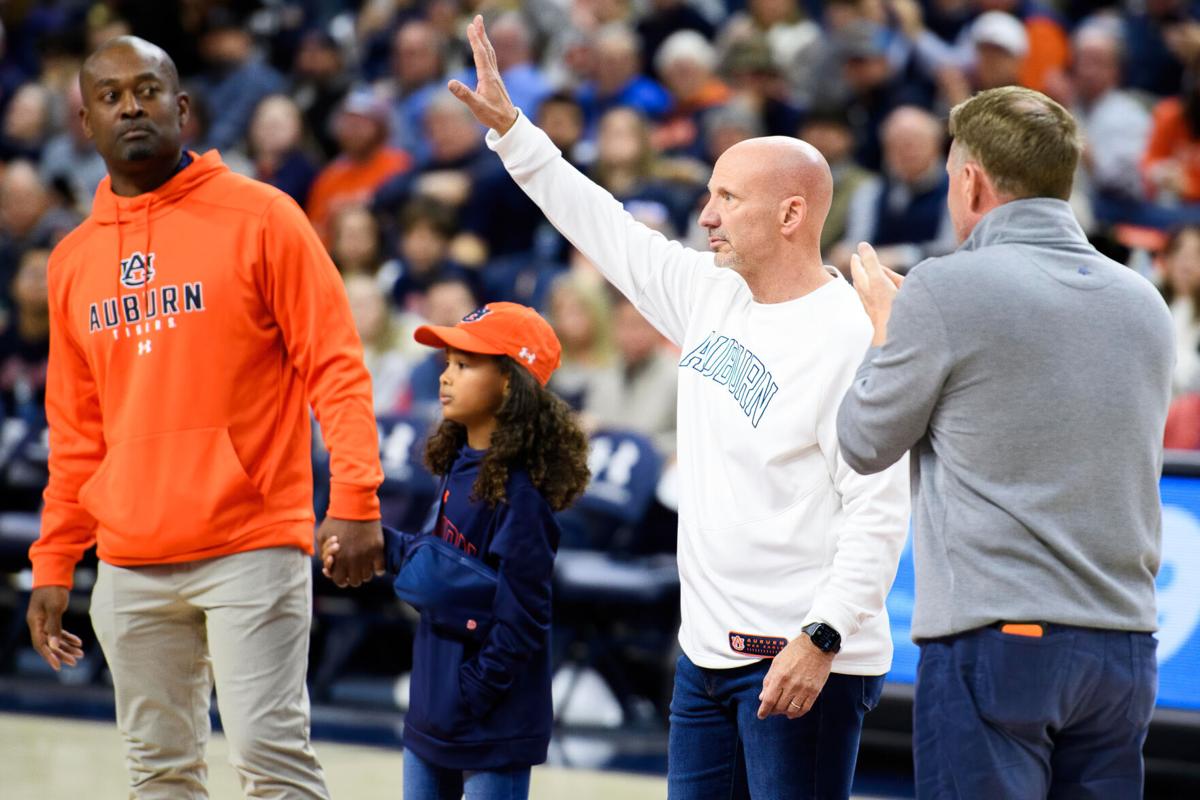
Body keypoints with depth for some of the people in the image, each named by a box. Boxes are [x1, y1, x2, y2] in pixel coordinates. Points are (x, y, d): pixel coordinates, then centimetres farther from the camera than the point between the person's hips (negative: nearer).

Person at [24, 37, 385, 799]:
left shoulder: (261, 217, -2)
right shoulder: (74, 259, 13)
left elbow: (336, 365, -6)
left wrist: (356, 500, -17)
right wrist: (53, 562, 13)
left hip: (252, 547, -5)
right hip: (129, 565, 5)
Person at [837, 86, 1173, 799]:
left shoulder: (946, 291, -9)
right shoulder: (1143, 302, 9)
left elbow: (866, 444, 2)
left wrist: (886, 325, 20)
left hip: (994, 640, -6)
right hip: (1124, 644, 6)